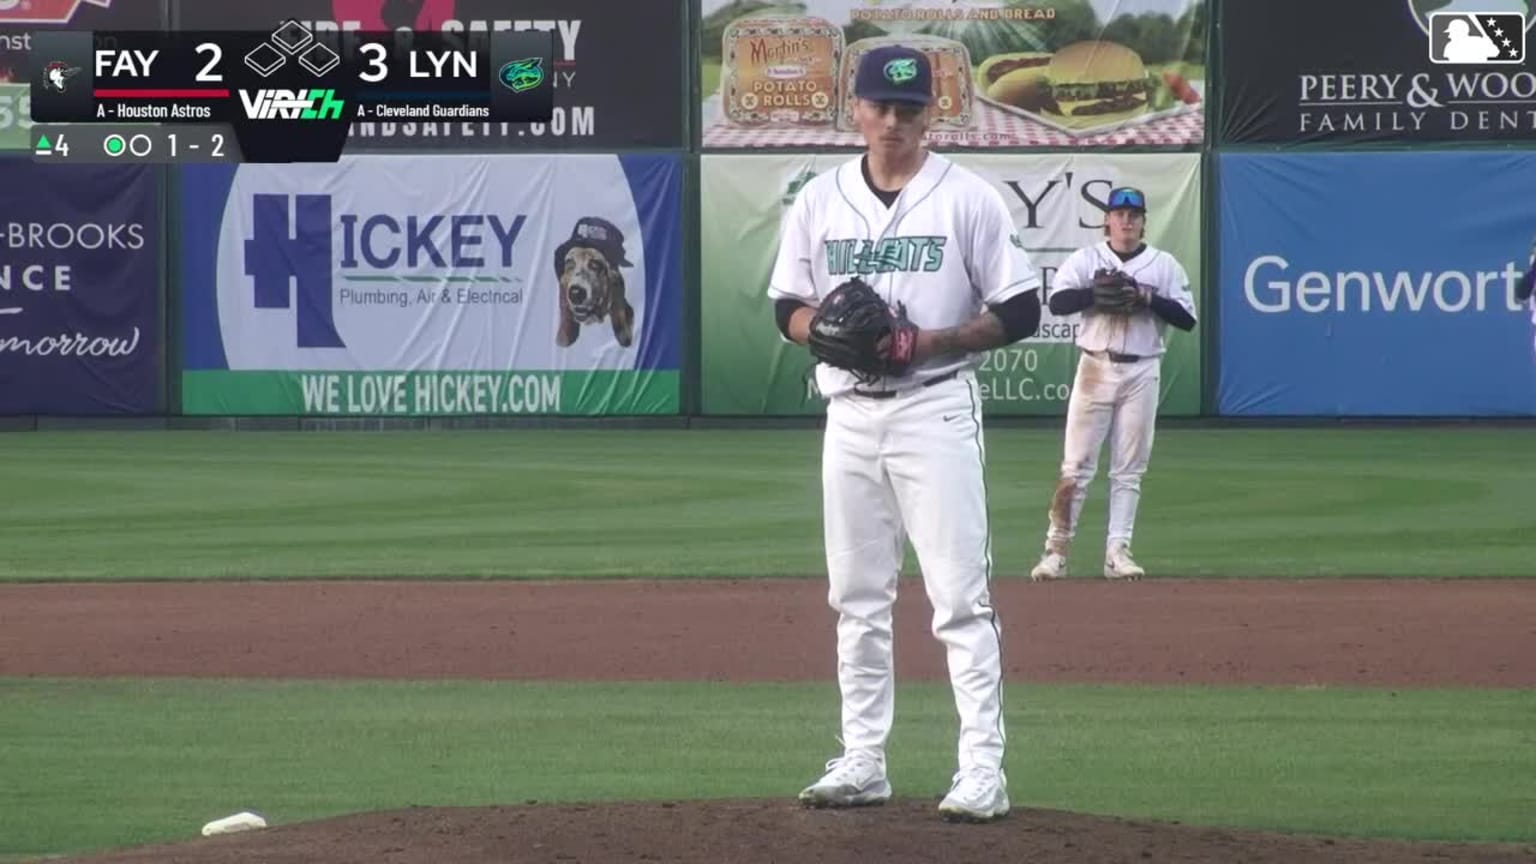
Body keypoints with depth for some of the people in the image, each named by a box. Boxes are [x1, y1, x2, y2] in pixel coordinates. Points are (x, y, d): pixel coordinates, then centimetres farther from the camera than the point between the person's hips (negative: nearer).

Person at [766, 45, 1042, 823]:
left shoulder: (967, 198, -4)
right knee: (856, 598, 9)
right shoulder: (819, 201, 8)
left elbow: (1020, 313, -4)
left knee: (959, 595, -9)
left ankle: (982, 769, -11)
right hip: (849, 414, 5)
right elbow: (788, 309, 12)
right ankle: (863, 763, 15)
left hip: (934, 409, -5)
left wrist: (931, 341, -17)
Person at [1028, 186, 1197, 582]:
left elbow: (1187, 318, -1)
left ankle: (1118, 552, 4)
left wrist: (1148, 298, -13)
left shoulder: (1165, 266, 7)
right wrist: (1099, 292, -22)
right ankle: (1056, 549, -3)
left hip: (1142, 373, 1)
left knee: (1129, 470, 2)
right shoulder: (1085, 260, 5)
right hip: (1096, 367, -1)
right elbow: (1058, 301, -10)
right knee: (1077, 465, -5)